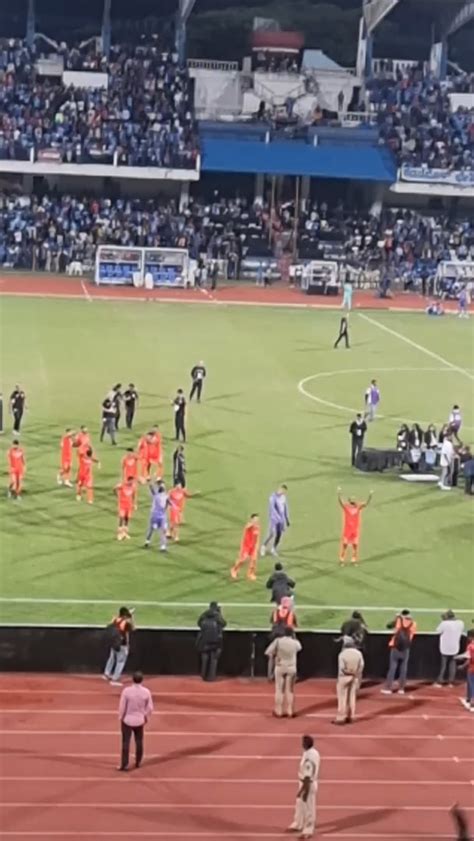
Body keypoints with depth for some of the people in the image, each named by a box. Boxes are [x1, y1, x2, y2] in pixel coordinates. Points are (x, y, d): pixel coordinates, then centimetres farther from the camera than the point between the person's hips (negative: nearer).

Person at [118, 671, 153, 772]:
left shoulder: (126, 691, -17)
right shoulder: (146, 692, -10)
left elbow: (122, 706, -10)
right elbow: (150, 708, -3)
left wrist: (121, 717, 5)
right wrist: (146, 717, 14)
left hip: (127, 719, -2)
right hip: (140, 721, 2)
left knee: (126, 742, 2)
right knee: (139, 742, 16)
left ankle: (125, 764, 2)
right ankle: (138, 762, 27)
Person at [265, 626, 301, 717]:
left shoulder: (278, 641, -10)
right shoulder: (295, 643, -6)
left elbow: (268, 652, -13)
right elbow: (299, 648, 18)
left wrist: (274, 658, 3)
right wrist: (293, 637, 16)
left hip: (280, 667, -1)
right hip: (291, 668, 1)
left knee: (279, 689, 7)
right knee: (290, 690, 10)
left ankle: (278, 711, 10)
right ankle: (290, 712, 12)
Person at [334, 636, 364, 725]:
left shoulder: (342, 654, -13)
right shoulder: (358, 653, -1)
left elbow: (341, 667, -13)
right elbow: (361, 666, -1)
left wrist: (339, 680, -6)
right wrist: (359, 679, 6)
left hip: (344, 677, -4)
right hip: (355, 677, 4)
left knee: (342, 697, 2)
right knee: (352, 696, 13)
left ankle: (341, 717, 1)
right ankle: (350, 716, 19)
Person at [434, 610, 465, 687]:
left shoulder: (444, 623, -21)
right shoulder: (460, 623, -6)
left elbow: (438, 631, -6)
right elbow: (461, 632, 9)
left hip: (445, 647, -3)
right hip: (455, 647, 3)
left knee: (443, 664, 6)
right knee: (452, 663, 13)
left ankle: (440, 681, 8)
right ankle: (451, 681, 12)